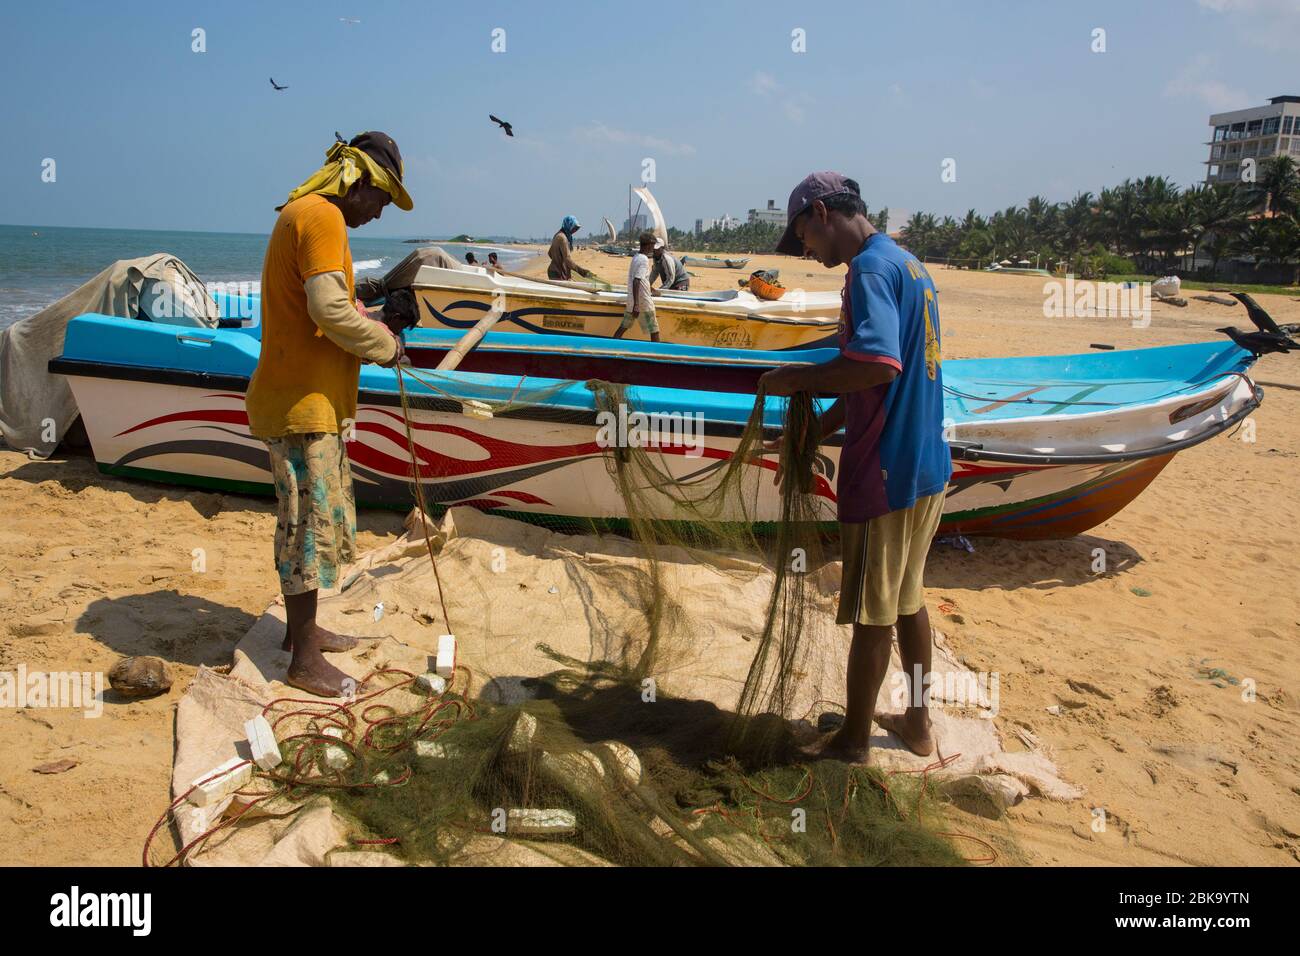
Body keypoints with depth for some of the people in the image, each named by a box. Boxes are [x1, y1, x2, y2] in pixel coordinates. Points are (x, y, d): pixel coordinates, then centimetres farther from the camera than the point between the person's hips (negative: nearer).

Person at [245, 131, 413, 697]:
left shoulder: (303, 214, 19)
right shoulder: (321, 216, -14)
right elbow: (330, 310, -24)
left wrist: (375, 326, 11)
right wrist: (385, 346, -11)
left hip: (315, 401, 11)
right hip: (302, 404, -11)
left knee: (321, 519, 18)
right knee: (311, 524, -4)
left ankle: (303, 629, 31)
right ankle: (304, 661, 6)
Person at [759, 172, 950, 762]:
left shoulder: (870, 269, -16)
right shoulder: (910, 266, 14)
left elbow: (879, 365, -31)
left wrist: (797, 378, -17)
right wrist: (816, 427, 18)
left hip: (883, 474, -9)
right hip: (928, 466, 9)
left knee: (870, 615, 5)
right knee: (907, 599, 21)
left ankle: (853, 742, 21)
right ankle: (918, 723, 36)